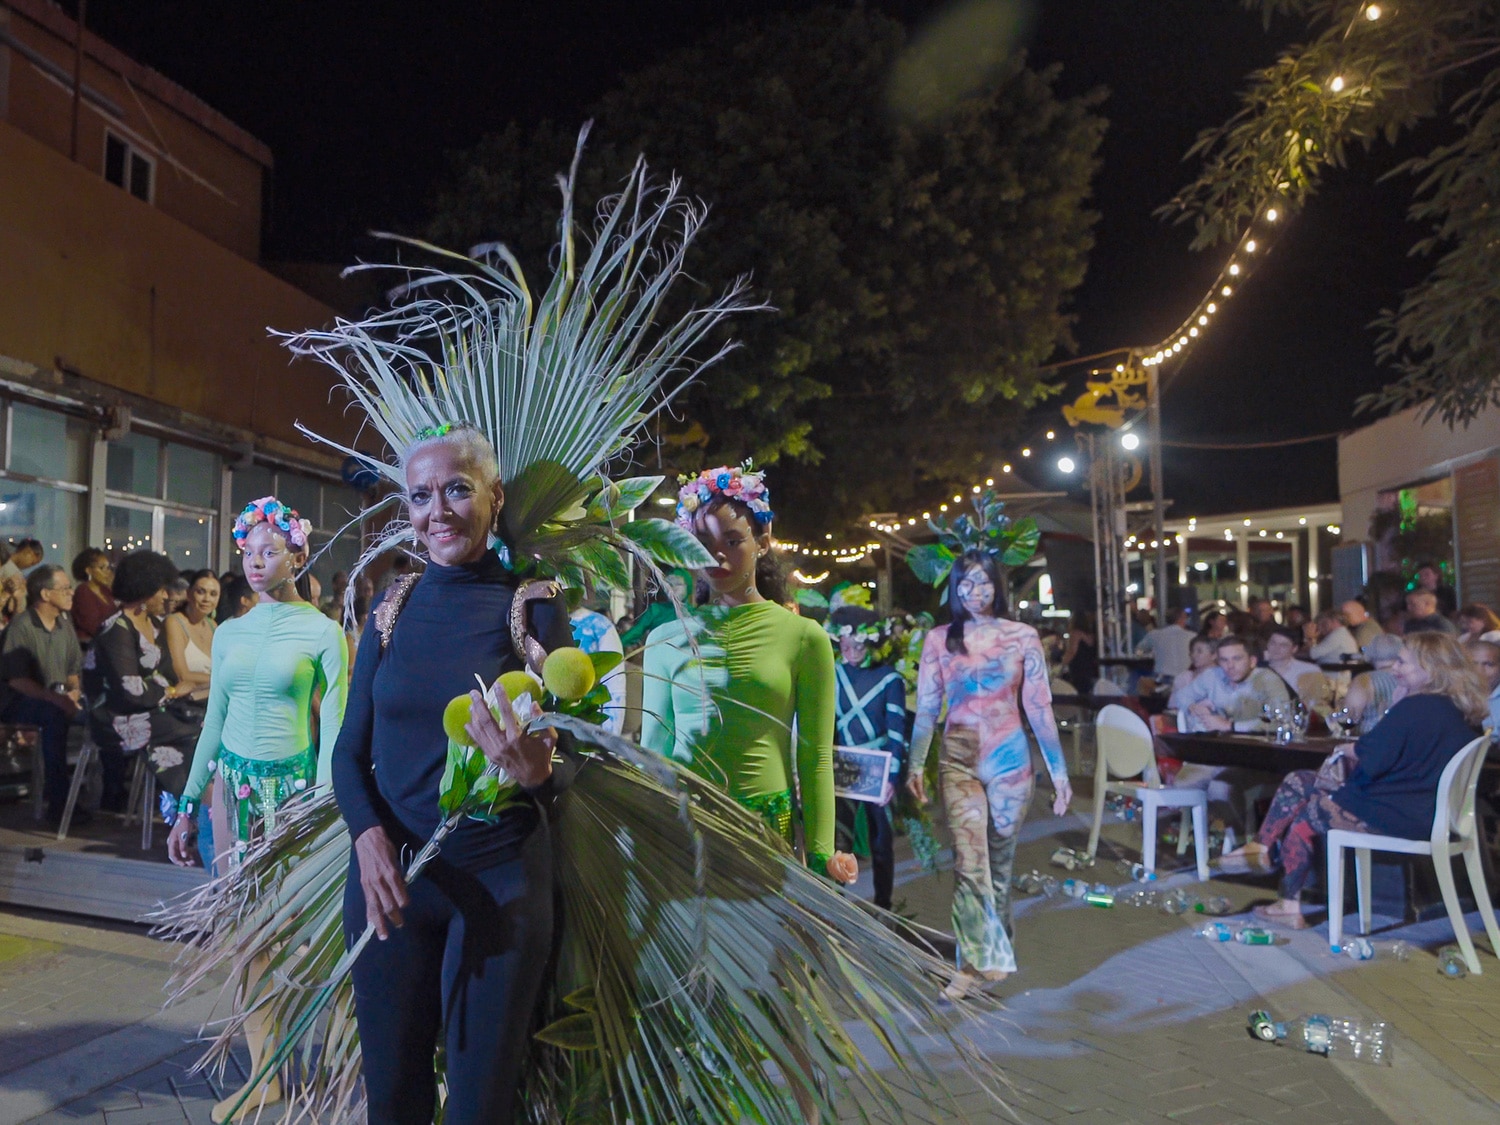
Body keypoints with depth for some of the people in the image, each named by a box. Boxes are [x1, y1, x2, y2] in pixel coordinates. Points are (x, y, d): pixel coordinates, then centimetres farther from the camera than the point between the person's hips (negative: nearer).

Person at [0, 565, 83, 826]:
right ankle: (58, 803, -36)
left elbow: (74, 670, 13)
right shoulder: (22, 626, -12)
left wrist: (73, 691, -9)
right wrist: (55, 698, -29)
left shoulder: (64, 625, 10)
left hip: (58, 698, 6)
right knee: (56, 715, -37)